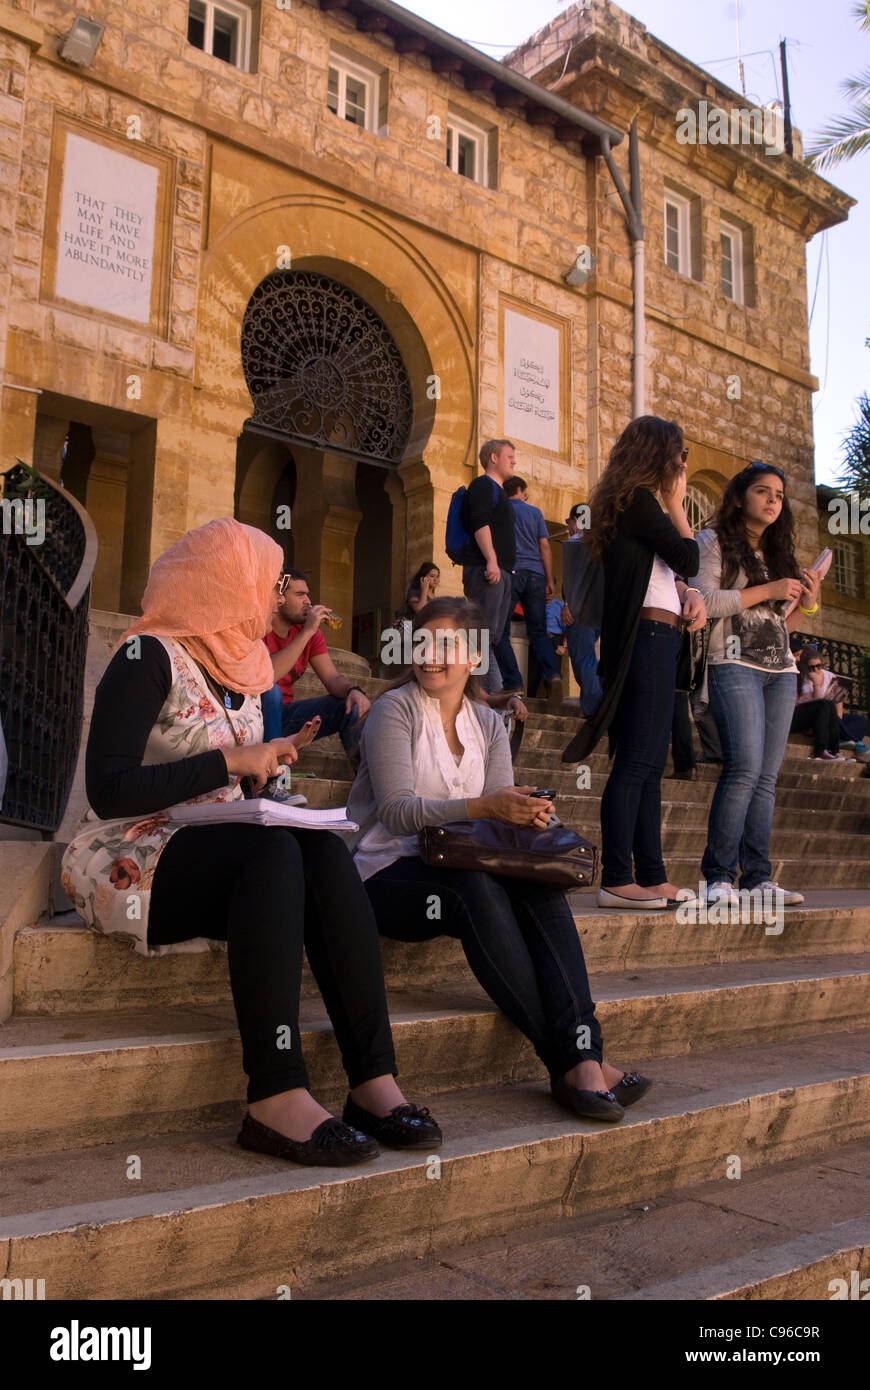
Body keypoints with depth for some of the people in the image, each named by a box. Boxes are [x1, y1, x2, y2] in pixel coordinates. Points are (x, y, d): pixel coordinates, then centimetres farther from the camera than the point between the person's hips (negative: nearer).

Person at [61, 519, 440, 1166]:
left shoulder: (240, 665, 15)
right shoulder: (148, 657, -9)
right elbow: (109, 793, -20)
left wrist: (269, 758, 3)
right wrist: (230, 761, -20)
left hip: (222, 855, 7)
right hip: (131, 861, -7)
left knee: (326, 851, -24)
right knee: (274, 851, -34)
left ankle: (375, 1080, -30)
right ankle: (276, 1098, -36)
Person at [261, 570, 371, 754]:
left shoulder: (311, 633, 3)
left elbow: (332, 678, -2)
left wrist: (352, 690, -26)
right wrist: (307, 632, -31)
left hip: (284, 713, 6)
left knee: (350, 707, -9)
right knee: (270, 691, -36)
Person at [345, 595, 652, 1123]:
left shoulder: (489, 723, 14)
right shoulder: (396, 710, -2)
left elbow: (500, 810, 4)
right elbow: (397, 812, -15)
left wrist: (526, 812, -21)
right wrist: (483, 807, -28)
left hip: (460, 870, 5)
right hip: (391, 874, -4)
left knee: (542, 885, -27)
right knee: (476, 890, -36)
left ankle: (585, 1055, -36)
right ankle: (565, 1060, -32)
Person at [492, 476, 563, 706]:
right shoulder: (535, 512, 15)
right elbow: (544, 546, 9)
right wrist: (550, 580, 9)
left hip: (510, 572, -2)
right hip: (535, 574, 2)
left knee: (500, 632, -1)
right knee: (538, 632, 7)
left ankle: (514, 685, -14)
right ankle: (553, 674, -17)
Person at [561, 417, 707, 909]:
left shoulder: (636, 504, 22)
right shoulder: (640, 500, -8)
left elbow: (667, 570, 21)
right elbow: (688, 559, -8)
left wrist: (691, 595, 1)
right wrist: (677, 505, 5)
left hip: (658, 641, 10)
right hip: (649, 635, -10)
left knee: (651, 763, 8)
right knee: (636, 761, -11)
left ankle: (653, 877, 12)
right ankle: (617, 880, -10)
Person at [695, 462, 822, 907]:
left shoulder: (777, 552, 22)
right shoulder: (715, 541, 5)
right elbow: (703, 600, -10)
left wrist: (806, 603, 5)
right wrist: (767, 591, -9)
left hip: (781, 670, 6)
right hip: (734, 663, -6)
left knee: (767, 777, 1)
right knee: (745, 767, -18)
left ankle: (758, 877, 2)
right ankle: (719, 875, -13)